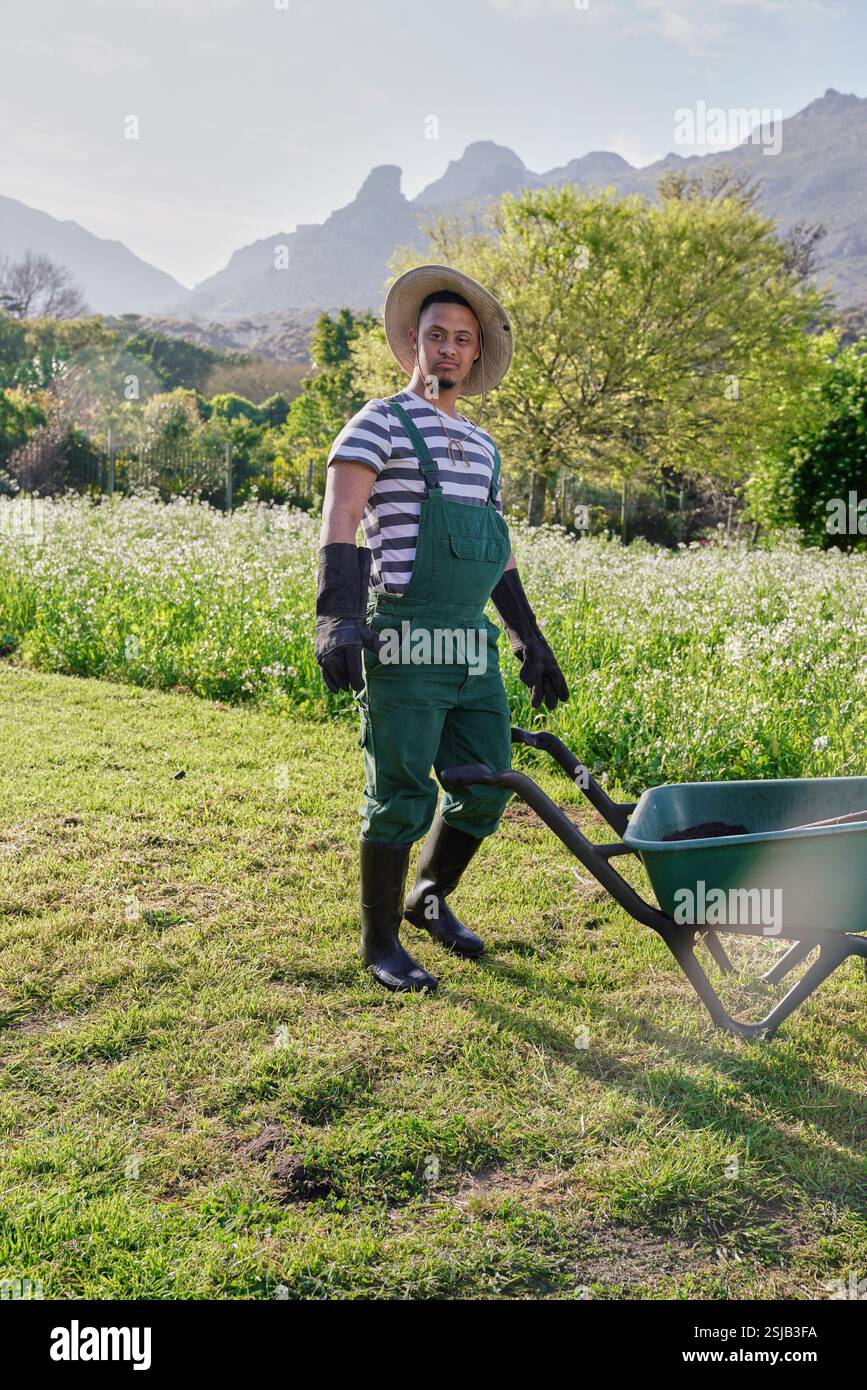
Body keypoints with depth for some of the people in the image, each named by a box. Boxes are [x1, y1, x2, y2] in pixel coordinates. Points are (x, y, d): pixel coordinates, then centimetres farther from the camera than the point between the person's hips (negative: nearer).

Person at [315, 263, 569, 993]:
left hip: (472, 646, 7)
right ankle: (381, 944, 14)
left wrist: (531, 641, 23)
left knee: (487, 784, 11)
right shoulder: (381, 423, -1)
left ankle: (430, 896, 34)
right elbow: (340, 523, -12)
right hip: (404, 644, -7)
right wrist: (338, 618, -25)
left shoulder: (482, 447, 21)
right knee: (402, 794, -2)